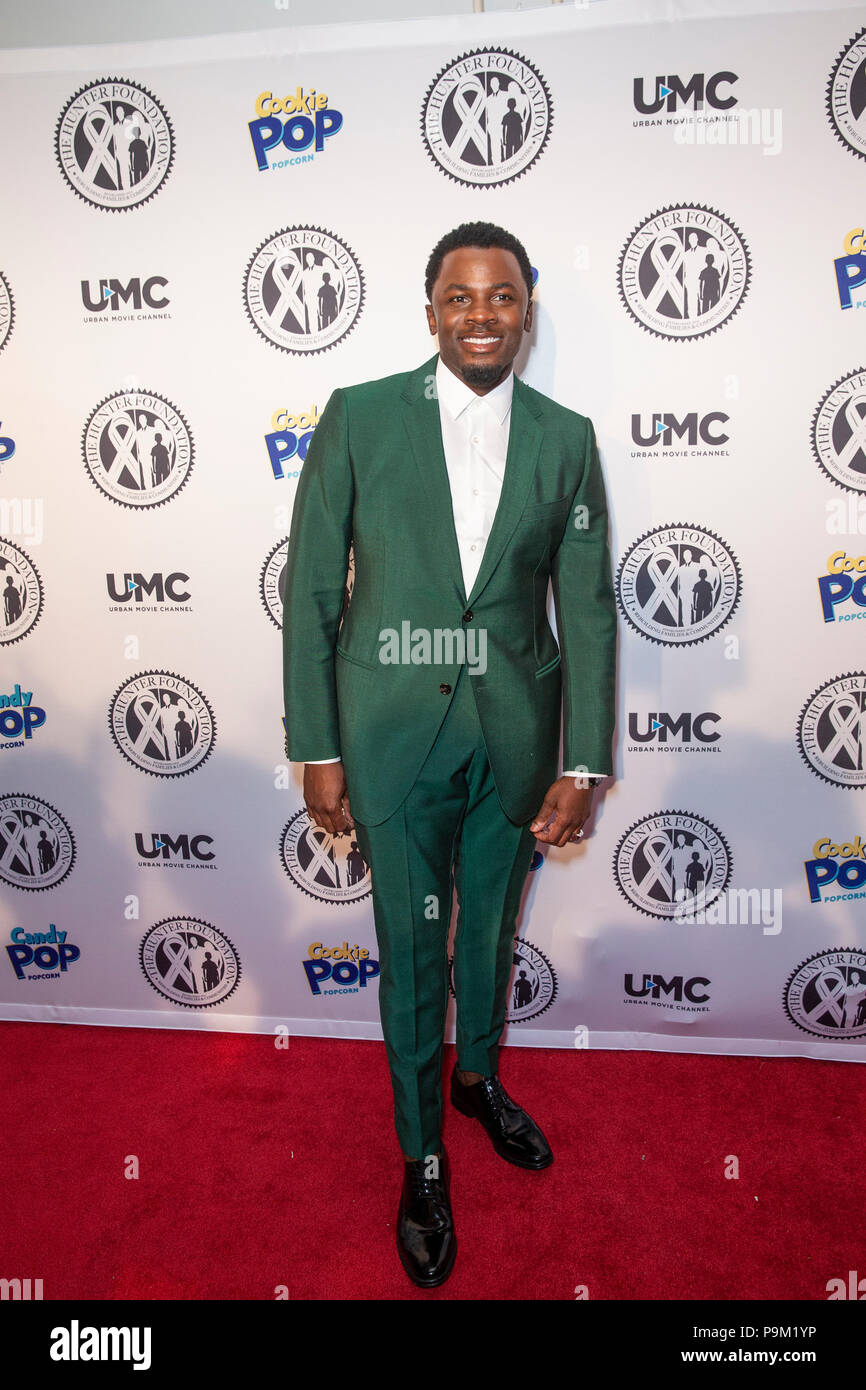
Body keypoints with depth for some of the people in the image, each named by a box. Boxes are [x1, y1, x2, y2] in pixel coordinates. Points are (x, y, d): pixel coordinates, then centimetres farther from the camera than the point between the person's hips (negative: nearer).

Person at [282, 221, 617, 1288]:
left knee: (491, 930, 21)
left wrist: (583, 763, -2)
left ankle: (479, 1078, 51)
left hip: (515, 737, 2)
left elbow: (587, 609, 1)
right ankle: (422, 1157, 35)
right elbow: (310, 590, -5)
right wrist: (316, 749, -7)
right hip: (393, 734, -2)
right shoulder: (359, 417, -5)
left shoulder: (565, 438, 0)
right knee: (411, 950, 11)